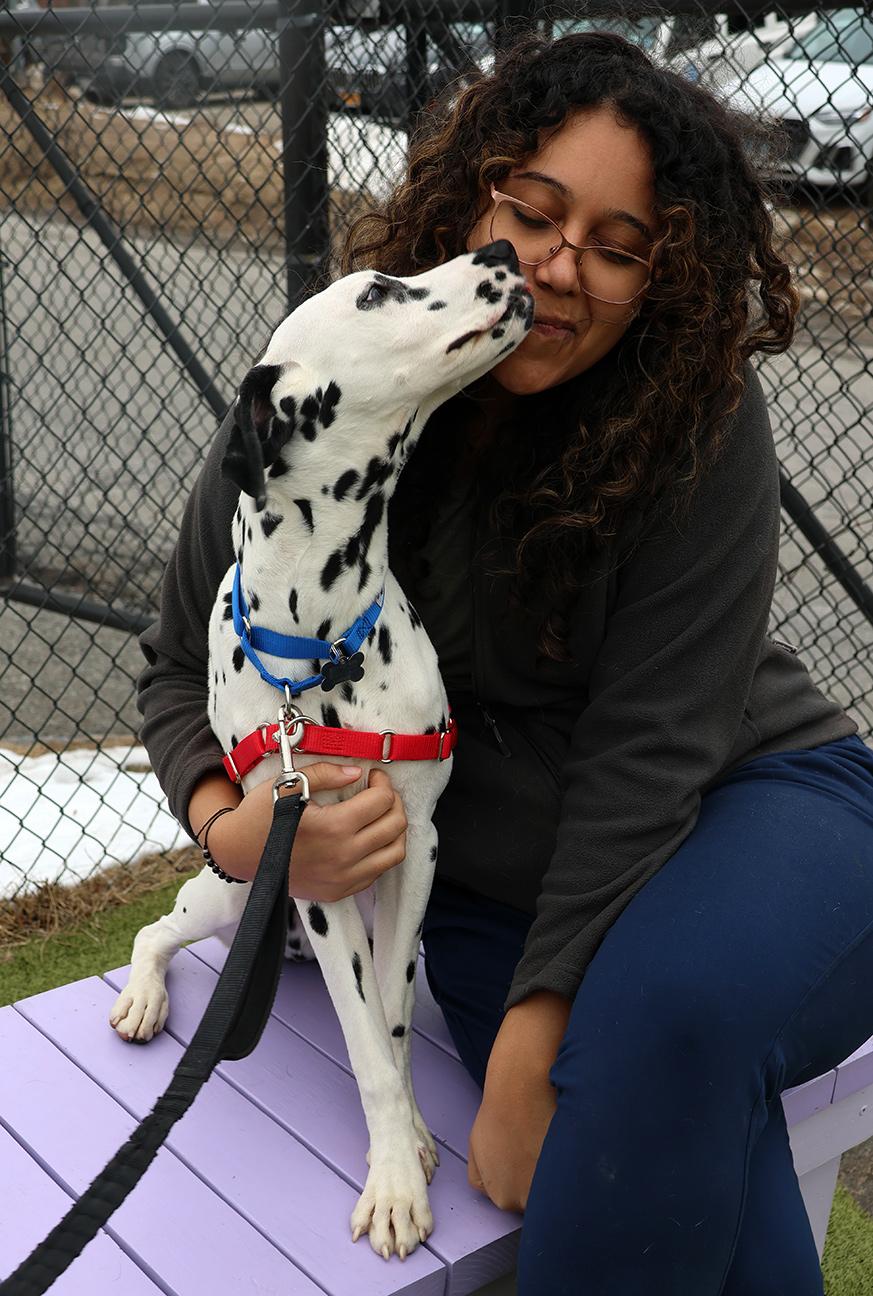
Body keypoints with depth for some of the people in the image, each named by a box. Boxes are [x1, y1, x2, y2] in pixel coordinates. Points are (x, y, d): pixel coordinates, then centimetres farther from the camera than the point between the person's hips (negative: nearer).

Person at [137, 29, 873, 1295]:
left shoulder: (694, 418, -19)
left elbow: (647, 751, -21)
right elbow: (184, 662, 1)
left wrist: (527, 1050, -23)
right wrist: (236, 831, -20)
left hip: (740, 803, -1)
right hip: (495, 881, 1)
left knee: (676, 1003, -35)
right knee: (689, 1186, -26)